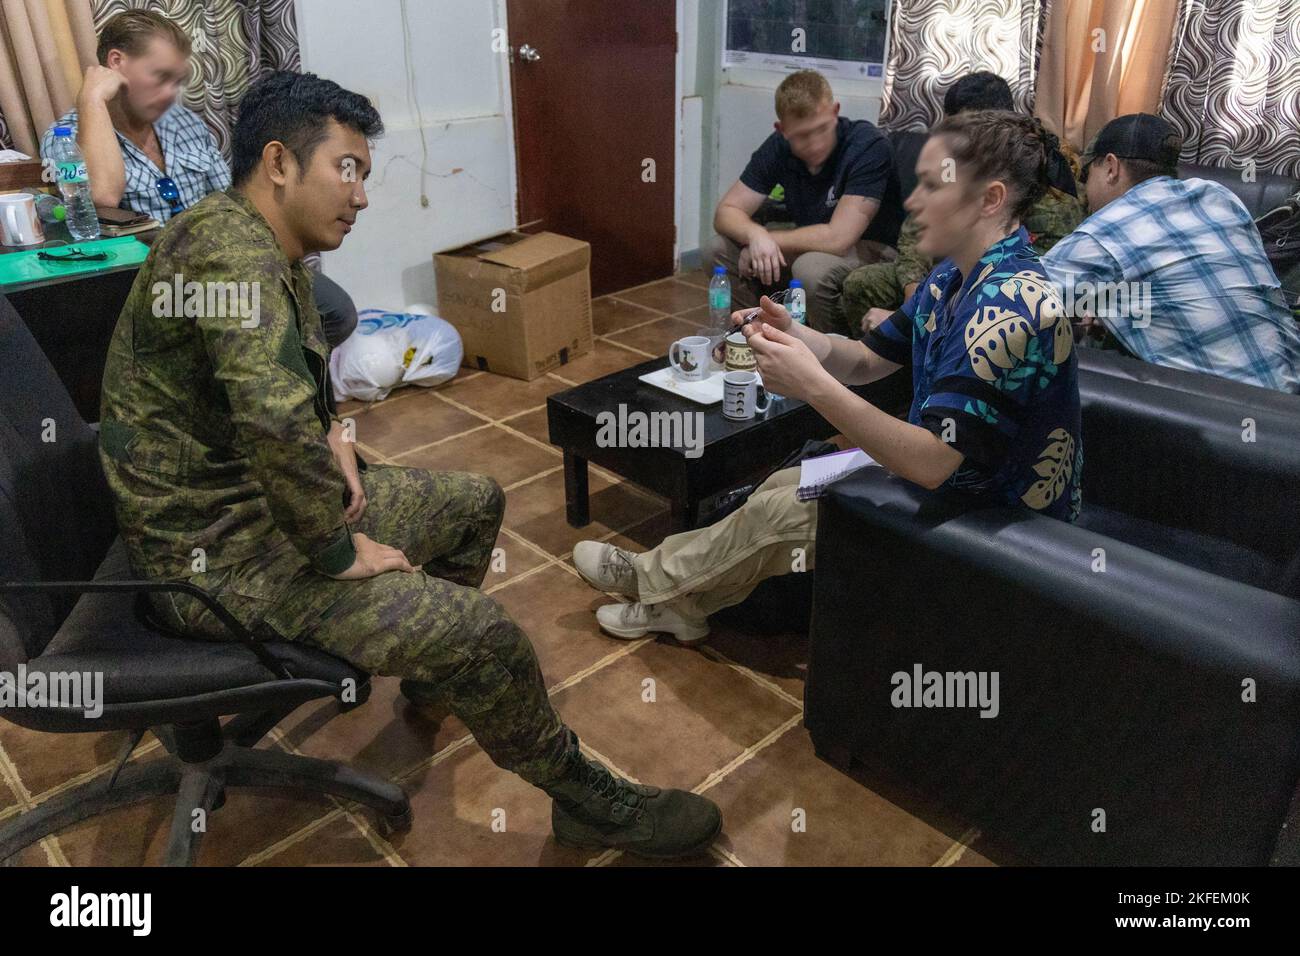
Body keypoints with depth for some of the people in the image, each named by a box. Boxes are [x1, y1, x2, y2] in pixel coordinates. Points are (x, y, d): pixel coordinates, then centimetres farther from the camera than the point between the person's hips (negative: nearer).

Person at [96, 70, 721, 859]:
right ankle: (587, 801, 5)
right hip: (214, 548, -10)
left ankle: (432, 665, 36)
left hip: (260, 496, 10)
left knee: (476, 500, 17)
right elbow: (275, 419, -39)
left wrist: (332, 437, 3)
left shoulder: (269, 248, 9)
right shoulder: (231, 250, -24)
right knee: (482, 633, -19)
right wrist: (337, 552, -25)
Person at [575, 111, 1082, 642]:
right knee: (785, 485, 7)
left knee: (778, 511, -5)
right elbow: (866, 359, 3)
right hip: (954, 477, 8)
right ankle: (675, 598, 22)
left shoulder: (1011, 310, -30)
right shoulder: (956, 277, 0)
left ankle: (654, 578, 19)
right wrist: (791, 335, -17)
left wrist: (812, 385, -36)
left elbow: (932, 463, -35)